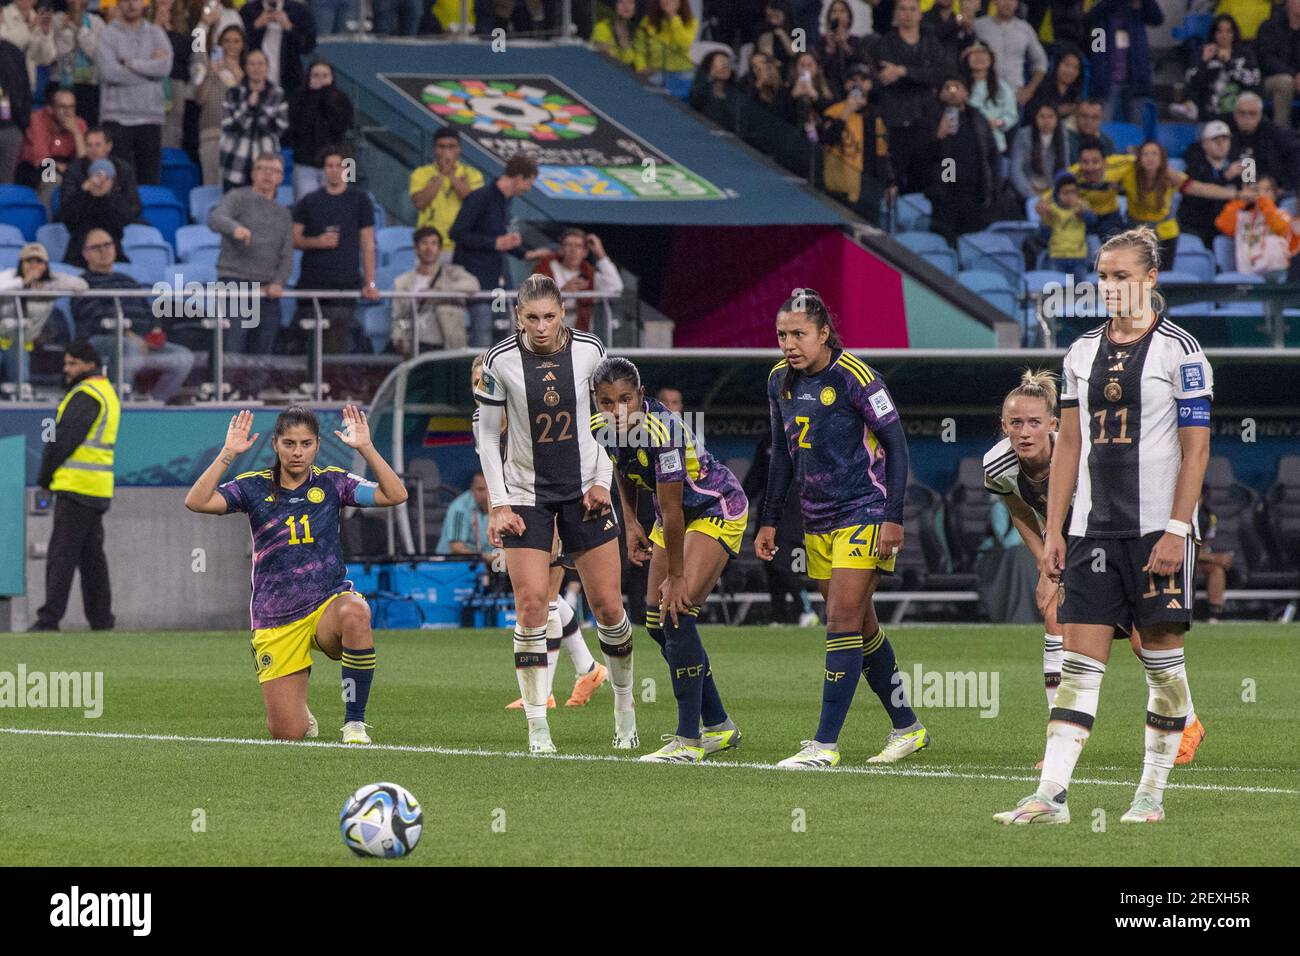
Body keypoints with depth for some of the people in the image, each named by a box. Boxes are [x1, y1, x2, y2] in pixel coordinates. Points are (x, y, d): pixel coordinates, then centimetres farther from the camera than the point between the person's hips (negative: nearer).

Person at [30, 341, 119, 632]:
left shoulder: (85, 395, -12)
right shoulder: (107, 393, 19)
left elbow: (65, 439, -16)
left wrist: (45, 475, -3)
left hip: (77, 487, -10)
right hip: (98, 489, 10)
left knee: (61, 553, -10)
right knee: (92, 555, 12)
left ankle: (49, 618, -13)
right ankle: (101, 619, 14)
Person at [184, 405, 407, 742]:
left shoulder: (331, 483, 2)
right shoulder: (255, 487, 1)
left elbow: (395, 495, -10)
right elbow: (197, 502, -14)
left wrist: (365, 447, -18)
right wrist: (228, 454, -20)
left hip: (329, 603, 0)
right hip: (276, 620, 0)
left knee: (354, 614, -41)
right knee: (287, 733, -6)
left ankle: (354, 722, -25)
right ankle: (301, 713, 36)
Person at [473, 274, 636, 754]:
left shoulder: (589, 350, -6)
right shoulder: (499, 361, -10)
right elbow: (486, 435, -2)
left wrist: (602, 481, -2)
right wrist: (499, 504, -7)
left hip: (584, 492, 1)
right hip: (526, 494, -1)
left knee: (607, 605, 2)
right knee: (531, 605, -12)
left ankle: (624, 705, 24)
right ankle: (538, 728, -8)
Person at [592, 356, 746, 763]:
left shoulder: (661, 431, -34)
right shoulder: (603, 429, -11)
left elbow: (671, 510, -29)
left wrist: (676, 577, -24)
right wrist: (631, 523, 4)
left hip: (718, 511, -9)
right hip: (678, 513, 9)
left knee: (677, 615, -20)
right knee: (657, 623, 8)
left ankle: (688, 741, -17)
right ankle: (718, 728, 20)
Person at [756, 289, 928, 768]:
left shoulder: (853, 378, -16)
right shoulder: (780, 381, 6)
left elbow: (895, 442, -12)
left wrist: (894, 517, -16)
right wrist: (769, 521, 16)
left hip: (864, 514, -7)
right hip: (817, 522, 7)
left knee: (844, 621, -13)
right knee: (858, 626, 11)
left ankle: (825, 743, -15)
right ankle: (907, 728, 24)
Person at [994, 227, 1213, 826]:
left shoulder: (1179, 349, -4)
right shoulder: (1082, 353, 11)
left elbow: (1196, 448, -7)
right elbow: (1068, 445, 14)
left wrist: (1176, 530, -14)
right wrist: (1054, 531, 8)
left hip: (1157, 528, -4)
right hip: (1092, 529, 4)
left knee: (1162, 658, 3)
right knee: (1079, 660, -3)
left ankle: (1153, 792, 12)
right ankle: (1052, 795, -9)